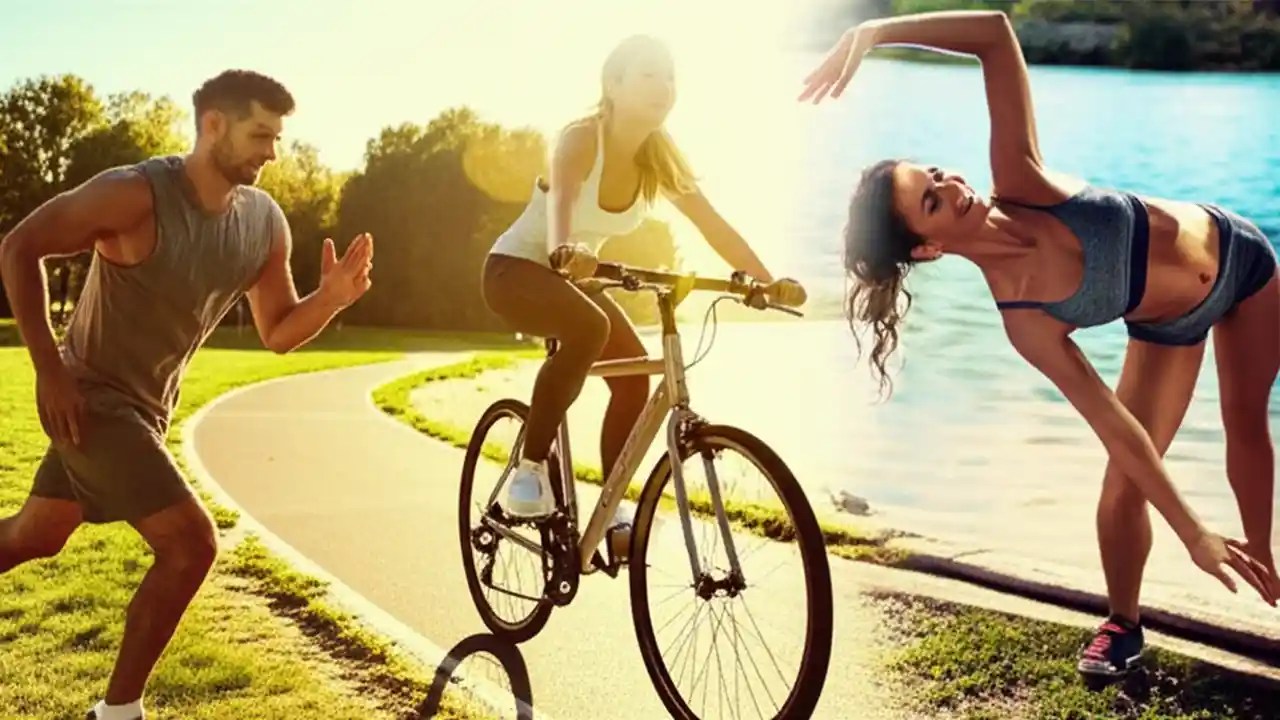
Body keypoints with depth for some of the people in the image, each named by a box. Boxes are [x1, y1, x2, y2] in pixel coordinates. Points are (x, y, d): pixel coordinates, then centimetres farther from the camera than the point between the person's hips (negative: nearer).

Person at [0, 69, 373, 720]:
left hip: (145, 404, 8)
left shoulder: (265, 223, -4)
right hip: (90, 397, -8)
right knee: (191, 543, -15)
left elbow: (278, 332, 4)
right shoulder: (136, 195, -24)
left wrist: (331, 299, -18)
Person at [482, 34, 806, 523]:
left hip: (573, 278, 7)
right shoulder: (582, 139, -25)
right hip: (516, 268, -7)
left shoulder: (659, 160, -7)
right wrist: (563, 250, -67)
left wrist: (768, 281, -25)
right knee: (588, 327, -35)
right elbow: (560, 199, -45)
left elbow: (714, 226, -12)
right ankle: (530, 467, -25)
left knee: (633, 376, -10)